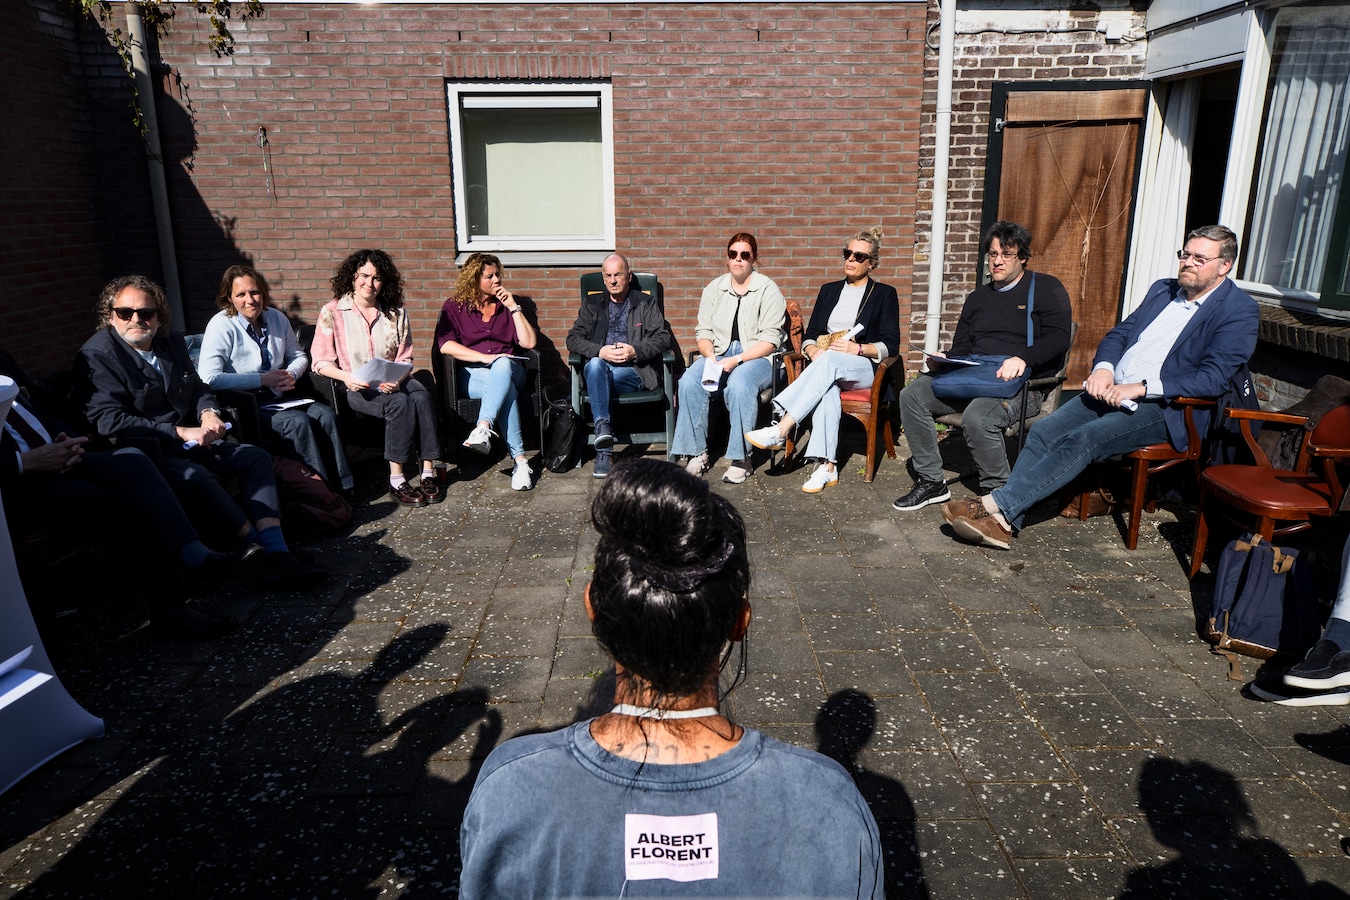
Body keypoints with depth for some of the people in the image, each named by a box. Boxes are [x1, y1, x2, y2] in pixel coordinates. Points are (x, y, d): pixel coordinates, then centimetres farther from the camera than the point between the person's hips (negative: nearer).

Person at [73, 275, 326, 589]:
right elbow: (108, 420, -18)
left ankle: (275, 551, -27)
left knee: (256, 457, -11)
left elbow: (198, 388, 23)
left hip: (187, 443, 8)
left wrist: (208, 412, -3)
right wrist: (181, 432, -21)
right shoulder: (96, 356, -9)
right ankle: (258, 547, -24)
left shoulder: (171, 343, 13)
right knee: (196, 476, -36)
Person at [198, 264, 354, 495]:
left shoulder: (277, 318, 9)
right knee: (298, 422, -30)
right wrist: (263, 380, -18)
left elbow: (299, 355, 20)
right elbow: (209, 378, -21)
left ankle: (344, 485, -17)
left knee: (326, 414, -20)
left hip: (279, 398, 6)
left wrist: (291, 374, -5)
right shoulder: (221, 326, -10)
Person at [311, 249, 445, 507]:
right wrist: (346, 377, -20)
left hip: (393, 382, 3)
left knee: (422, 397, -31)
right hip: (355, 389, -3)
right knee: (399, 403, -34)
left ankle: (429, 472, -28)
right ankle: (396, 479, -30)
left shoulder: (396, 312, 11)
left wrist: (397, 379, -14)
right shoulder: (332, 312, 1)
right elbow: (321, 361, -1)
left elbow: (405, 358, 8)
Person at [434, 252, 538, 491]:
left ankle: (483, 428, -54)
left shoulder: (506, 305, 19)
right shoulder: (455, 306, 11)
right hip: (472, 374, -2)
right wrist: (486, 358, -17)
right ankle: (519, 459, -45)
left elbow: (529, 342, 6)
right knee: (505, 387, -37)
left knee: (503, 366, -37)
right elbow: (445, 344, -7)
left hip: (510, 370, 2)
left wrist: (514, 307, 0)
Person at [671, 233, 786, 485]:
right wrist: (711, 357, -11)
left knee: (739, 385, -38)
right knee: (689, 382, -27)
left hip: (756, 357, -4)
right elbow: (703, 332, 10)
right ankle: (697, 454, -19)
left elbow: (770, 340, -7)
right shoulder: (714, 288, 14)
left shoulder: (768, 289, 0)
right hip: (718, 354, 4)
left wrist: (737, 360, -19)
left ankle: (741, 458, -26)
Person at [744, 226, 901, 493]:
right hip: (824, 367, 2)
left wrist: (857, 348, -17)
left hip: (863, 369, -2)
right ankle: (827, 467, -47)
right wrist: (814, 352, -9)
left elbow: (890, 345, 1)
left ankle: (780, 431, -45)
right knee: (827, 386, -37)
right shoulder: (829, 291, 21)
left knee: (830, 361, -38)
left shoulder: (884, 294, 10)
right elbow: (810, 336, 15)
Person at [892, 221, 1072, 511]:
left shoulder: (1046, 288, 5)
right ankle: (931, 482, -9)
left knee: (977, 416, -37)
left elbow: (1058, 338, -9)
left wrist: (1022, 359, -28)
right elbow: (960, 348, 24)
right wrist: (945, 360, 0)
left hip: (1022, 383, -6)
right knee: (912, 395, -16)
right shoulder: (978, 297, 23)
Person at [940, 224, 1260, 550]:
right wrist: (1103, 368, -5)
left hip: (1163, 406, -6)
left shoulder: (1240, 311, -3)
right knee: (1043, 431, -17)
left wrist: (1141, 388, -22)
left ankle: (997, 503, -30)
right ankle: (1003, 522, -24)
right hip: (1111, 388, 6)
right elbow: (1118, 334, 18)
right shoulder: (1163, 290, 19)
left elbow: (1214, 377, -14)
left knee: (1082, 440, -29)